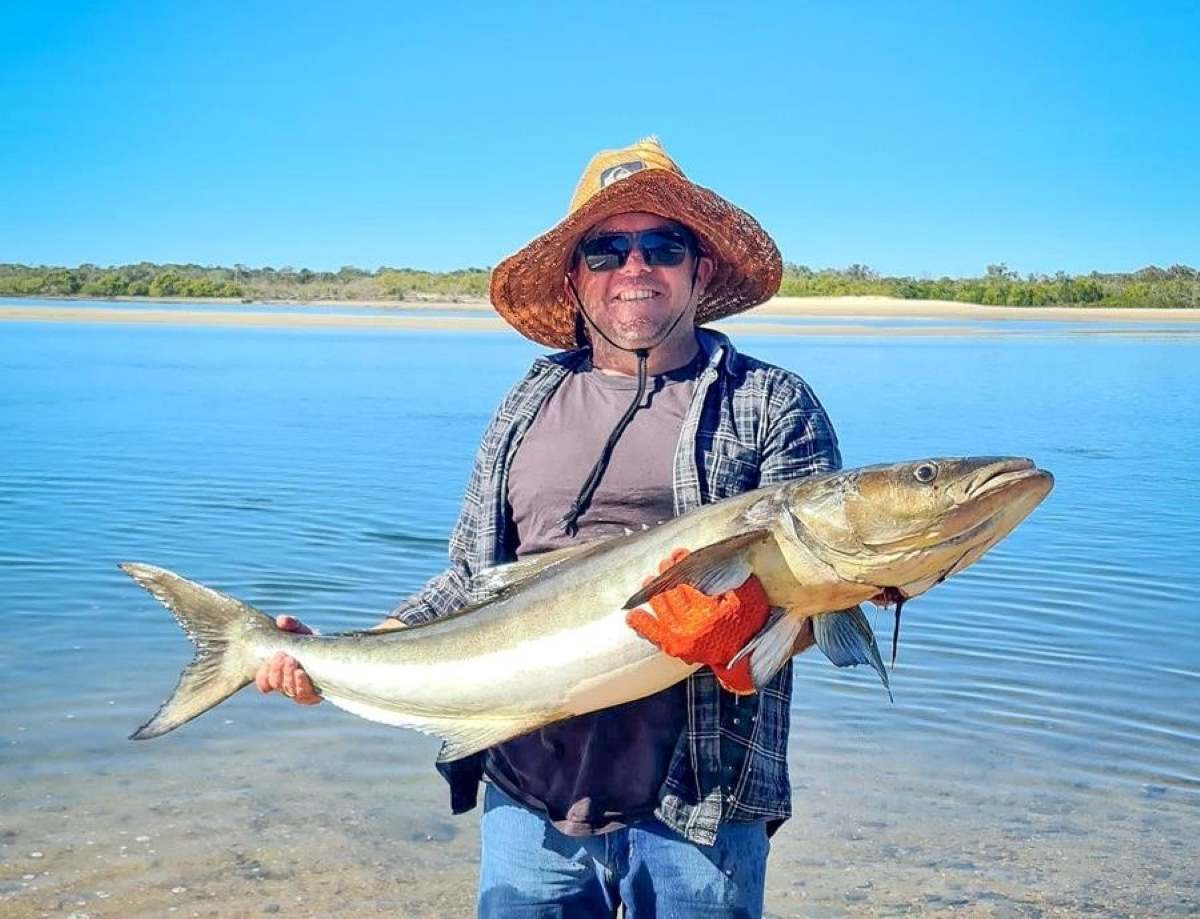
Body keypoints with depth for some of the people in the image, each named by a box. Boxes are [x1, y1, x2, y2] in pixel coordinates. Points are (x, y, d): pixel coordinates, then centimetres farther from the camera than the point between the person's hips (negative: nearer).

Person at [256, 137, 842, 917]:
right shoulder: (530, 407, 11)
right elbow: (470, 582, 14)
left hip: (694, 804, -2)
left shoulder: (773, 406, 1)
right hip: (527, 791, 3)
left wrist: (743, 617, -26)